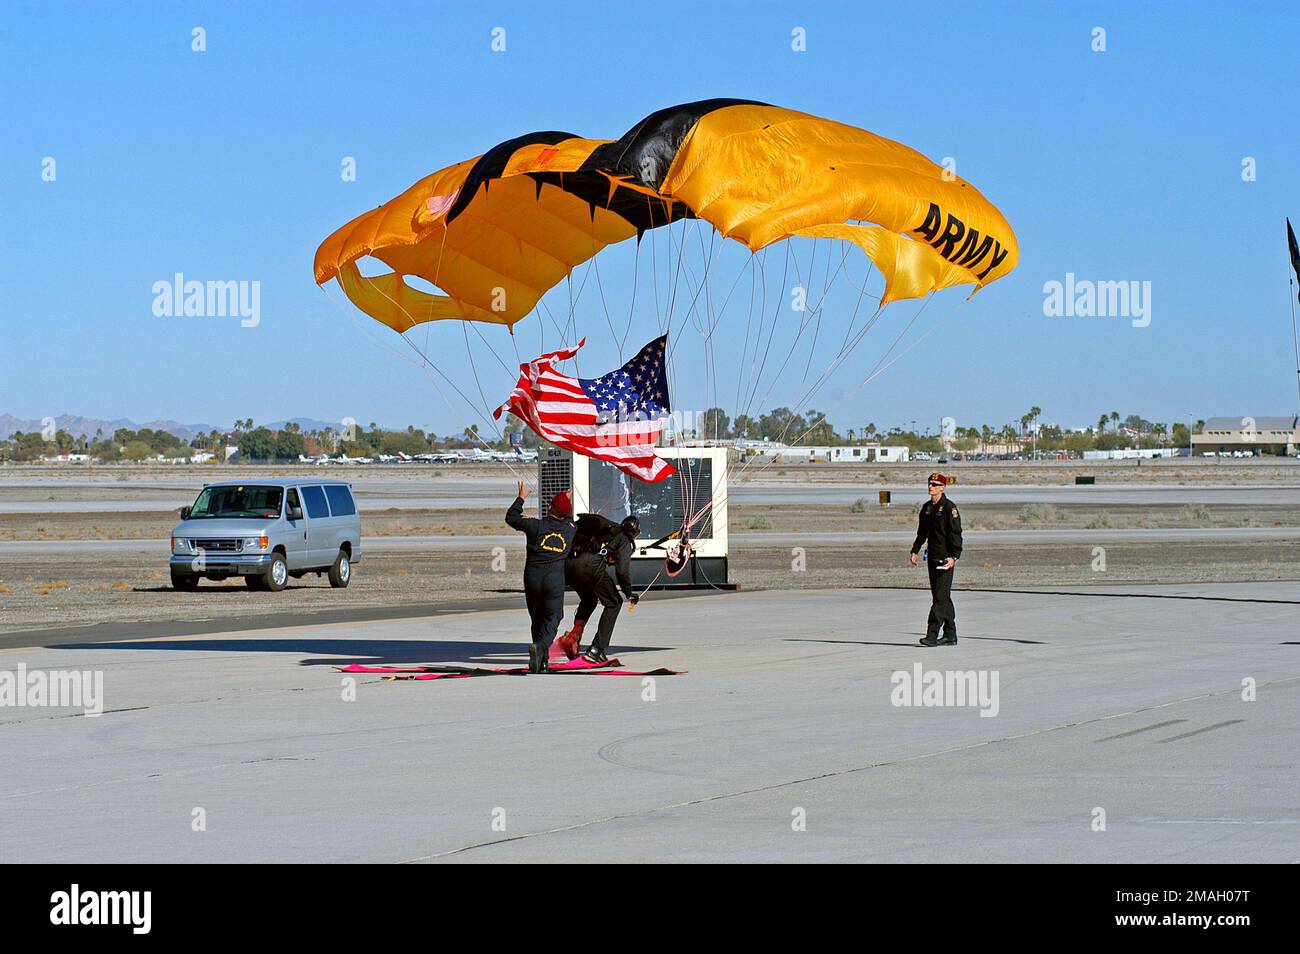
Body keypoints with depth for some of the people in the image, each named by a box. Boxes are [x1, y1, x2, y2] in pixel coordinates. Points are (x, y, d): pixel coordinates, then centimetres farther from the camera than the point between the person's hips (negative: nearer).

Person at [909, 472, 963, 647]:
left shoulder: (949, 507, -9)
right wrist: (915, 551, 15)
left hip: (945, 558, -8)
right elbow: (922, 532, 23)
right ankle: (950, 635, 17)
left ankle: (932, 635, -16)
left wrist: (954, 556, -21)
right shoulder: (927, 507, 14)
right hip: (932, 557, 8)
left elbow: (956, 533, -13)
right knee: (942, 598, 11)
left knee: (941, 596, -11)